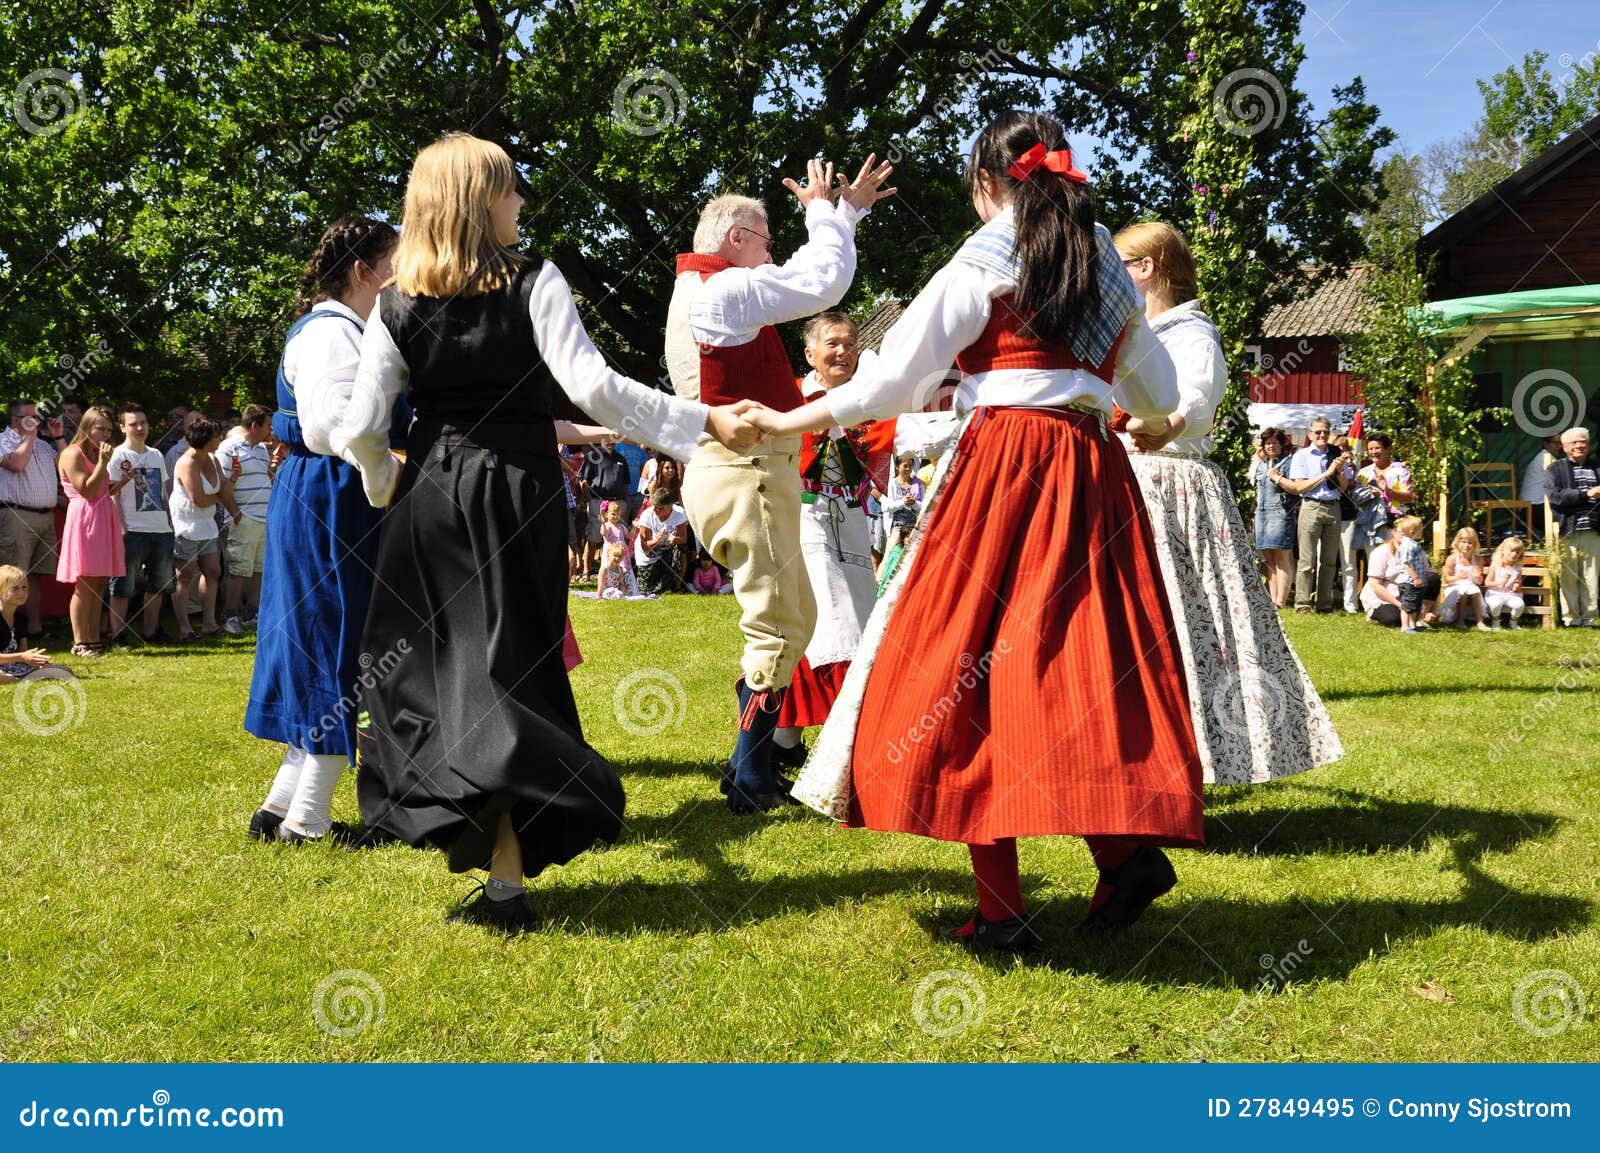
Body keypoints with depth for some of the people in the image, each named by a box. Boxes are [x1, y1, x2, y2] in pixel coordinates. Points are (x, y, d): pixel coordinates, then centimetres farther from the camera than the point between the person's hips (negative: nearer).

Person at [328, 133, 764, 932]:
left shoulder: (395, 304, 1)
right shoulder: (535, 283, -7)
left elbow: (359, 428, -1)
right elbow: (591, 386, -18)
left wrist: (387, 482, 21)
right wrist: (706, 420, -14)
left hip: (429, 495, 2)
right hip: (517, 490, -2)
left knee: (430, 665, 12)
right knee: (509, 666, 4)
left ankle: (476, 847, 7)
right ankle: (505, 879, 1)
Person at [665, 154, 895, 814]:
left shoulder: (697, 291, 21)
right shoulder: (725, 288, -12)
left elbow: (798, 282, 29)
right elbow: (823, 282, -14)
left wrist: (837, 215, 28)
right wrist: (831, 211, 3)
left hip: (734, 469, 11)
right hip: (747, 469, -11)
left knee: (793, 618, 15)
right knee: (779, 626, -7)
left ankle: (752, 763, 21)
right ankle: (751, 781, -2)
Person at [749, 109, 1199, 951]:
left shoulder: (978, 269, 1)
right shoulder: (1109, 271, 16)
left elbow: (889, 382, -2)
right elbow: (1160, 397, 26)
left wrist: (784, 421, 10)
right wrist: (1145, 423, 50)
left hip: (999, 468, -5)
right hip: (1092, 475, 5)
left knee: (971, 670, -1)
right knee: (1082, 666, 10)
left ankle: (1002, 907, -1)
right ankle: (1127, 845, -9)